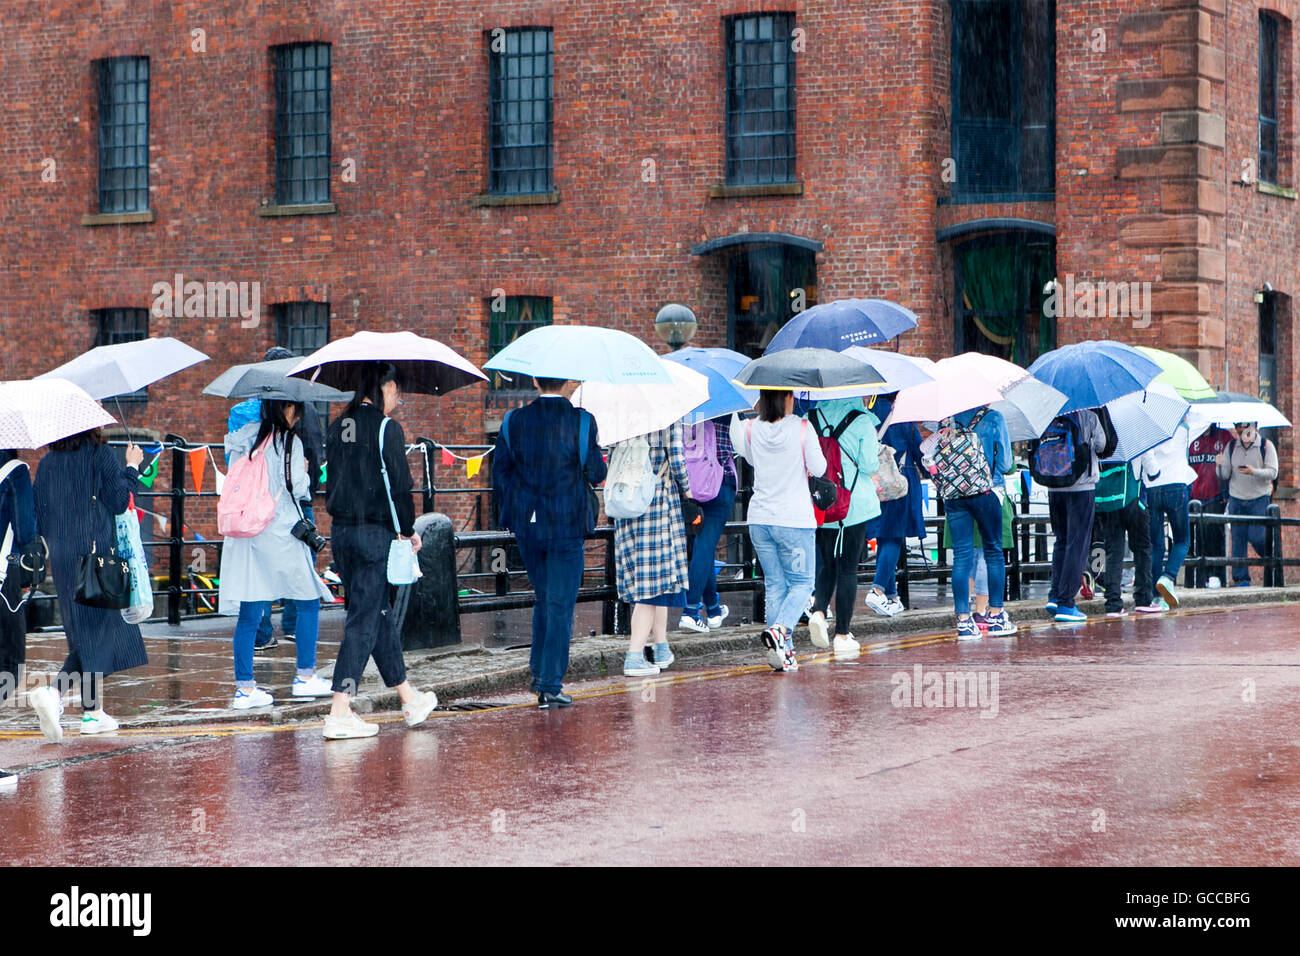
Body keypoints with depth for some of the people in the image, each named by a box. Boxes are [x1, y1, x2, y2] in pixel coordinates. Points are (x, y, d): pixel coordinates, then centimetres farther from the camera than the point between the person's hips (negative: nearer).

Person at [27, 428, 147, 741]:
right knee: (96, 632, -4)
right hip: (96, 551, -6)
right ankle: (54, 693, -22)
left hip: (60, 557, 6)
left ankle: (92, 712, 9)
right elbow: (119, 501, -8)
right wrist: (132, 467, 4)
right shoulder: (101, 455, -7)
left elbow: (39, 516, 9)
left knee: (85, 635, 12)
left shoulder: (47, 462, 9)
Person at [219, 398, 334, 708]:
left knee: (249, 613, 5)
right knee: (308, 602, 12)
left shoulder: (243, 439, 8)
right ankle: (305, 677, 14)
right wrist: (304, 471, 9)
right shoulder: (289, 441, -8)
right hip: (281, 536, -5)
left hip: (244, 536, 5)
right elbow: (298, 487, -10)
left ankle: (244, 688, 2)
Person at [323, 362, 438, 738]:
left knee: (379, 613, 16)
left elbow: (331, 480, 13)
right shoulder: (386, 428, -12)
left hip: (340, 531, 7)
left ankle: (409, 699, 29)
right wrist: (409, 530, -2)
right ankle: (339, 714, -7)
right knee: (364, 619, -3)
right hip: (375, 533, -7)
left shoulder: (337, 427, 9)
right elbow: (399, 485, -13)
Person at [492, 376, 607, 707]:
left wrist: (510, 512, 14)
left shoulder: (514, 420, -1)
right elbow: (596, 474, -9)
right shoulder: (582, 421, -10)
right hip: (567, 524, -3)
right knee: (560, 603, 2)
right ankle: (549, 685, -2)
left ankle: (540, 672, 23)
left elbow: (499, 471, 2)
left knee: (543, 598, 21)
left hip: (527, 526, 3)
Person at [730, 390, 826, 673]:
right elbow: (818, 469, -5)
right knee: (801, 583, 7)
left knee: (774, 585, 10)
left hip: (759, 519, 3)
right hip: (794, 519, -3)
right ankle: (779, 629, -19)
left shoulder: (751, 429, -1)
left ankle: (784, 652, 5)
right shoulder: (802, 429, -9)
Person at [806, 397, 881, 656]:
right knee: (847, 568, 3)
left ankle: (818, 610, -8)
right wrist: (877, 451, 12)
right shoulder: (862, 421, -8)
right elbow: (869, 465, -8)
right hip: (854, 503, -3)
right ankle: (842, 634, 4)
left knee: (827, 564, 18)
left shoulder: (811, 419, 2)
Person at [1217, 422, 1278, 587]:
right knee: (1238, 539, 0)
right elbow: (1224, 476, 5)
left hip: (1259, 498, -3)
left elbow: (1273, 473, -8)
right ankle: (1240, 578, 5)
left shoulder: (1266, 446, 0)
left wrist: (1254, 472, -25)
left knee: (1256, 536, -12)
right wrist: (1220, 466, -17)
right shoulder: (1231, 447, 8)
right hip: (1236, 499, 3)